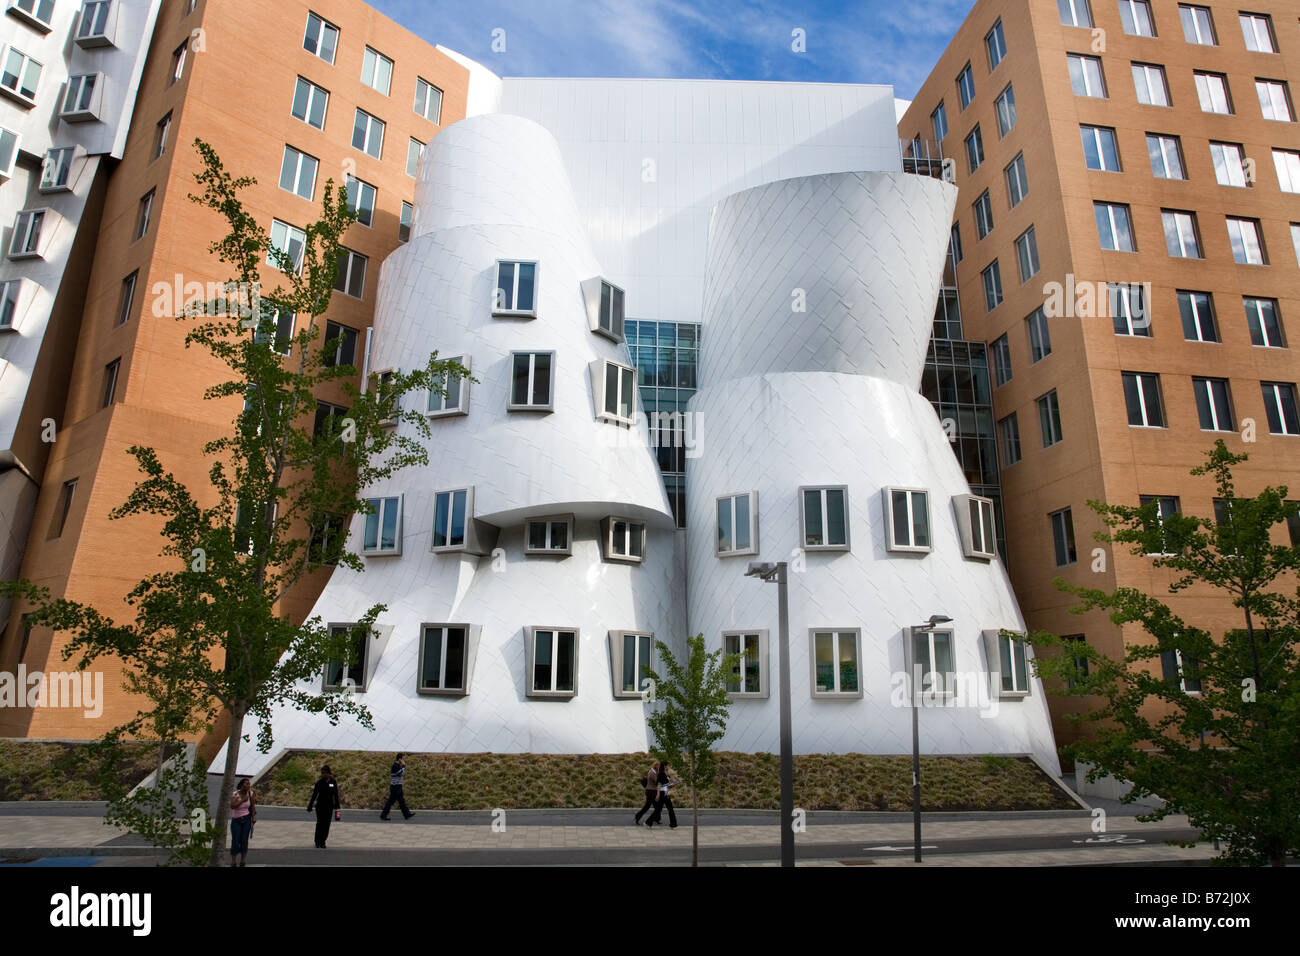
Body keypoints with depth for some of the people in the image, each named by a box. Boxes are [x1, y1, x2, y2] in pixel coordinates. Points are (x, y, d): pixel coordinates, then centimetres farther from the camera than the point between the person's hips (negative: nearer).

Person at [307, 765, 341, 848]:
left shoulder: (333, 782, 0)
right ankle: (318, 842, 10)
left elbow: (336, 795, 7)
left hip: (329, 806, 2)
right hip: (320, 805, -2)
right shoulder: (319, 782, -4)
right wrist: (310, 807, -3)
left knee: (327, 824, 4)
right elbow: (314, 795, -2)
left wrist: (337, 806, 8)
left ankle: (323, 842, 15)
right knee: (320, 824, -3)